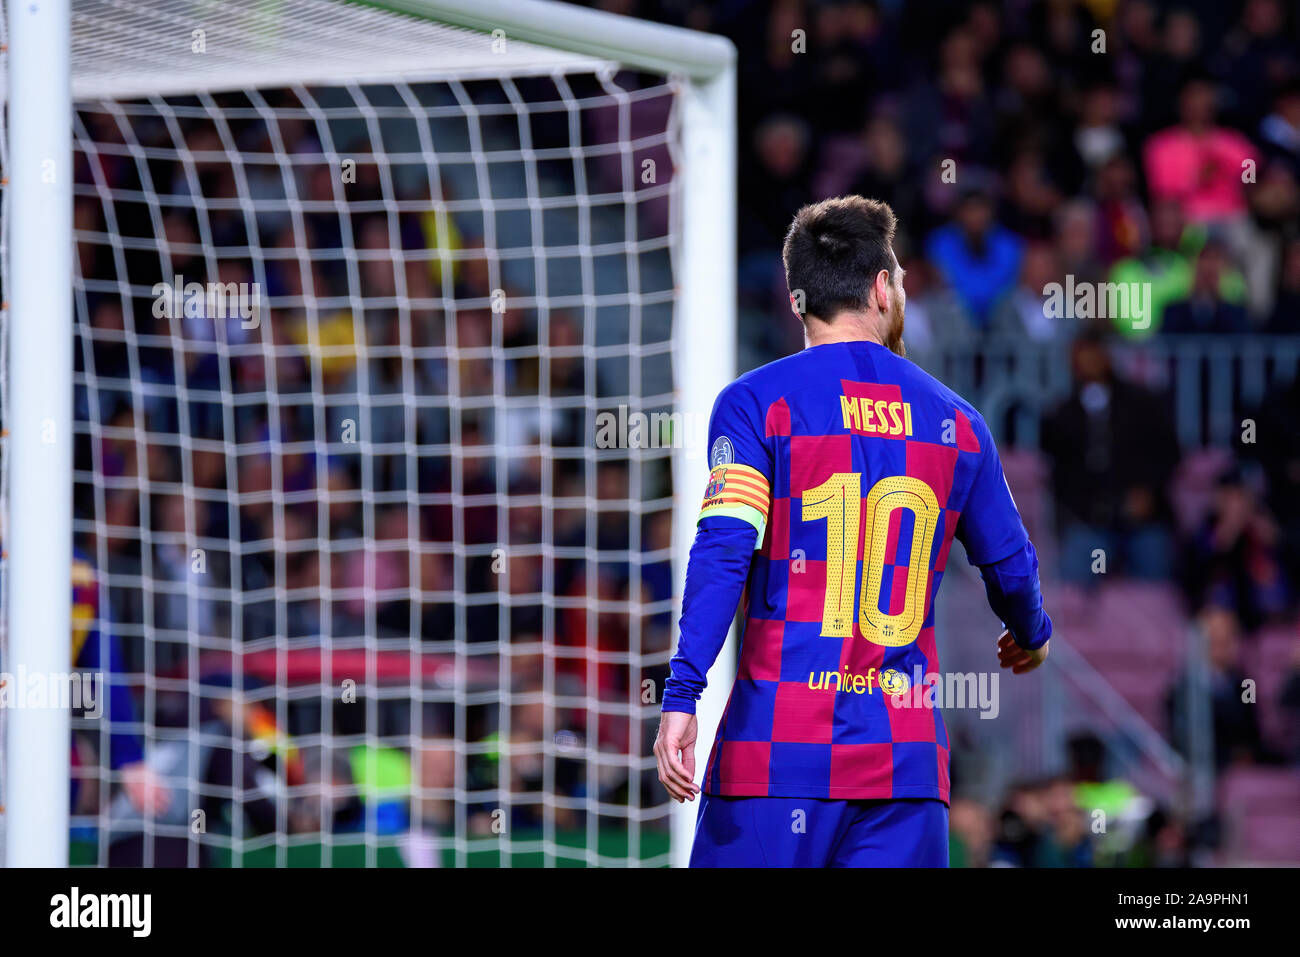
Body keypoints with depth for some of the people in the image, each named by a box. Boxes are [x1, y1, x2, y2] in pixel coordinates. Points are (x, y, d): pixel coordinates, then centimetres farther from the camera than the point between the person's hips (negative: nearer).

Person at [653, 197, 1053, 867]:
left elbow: (723, 550, -11)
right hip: (905, 755, 2)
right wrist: (1030, 636, 43)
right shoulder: (955, 421, 11)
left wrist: (682, 696, -14)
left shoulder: (755, 403, 1)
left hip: (779, 749, -2)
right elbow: (1010, 567, 21)